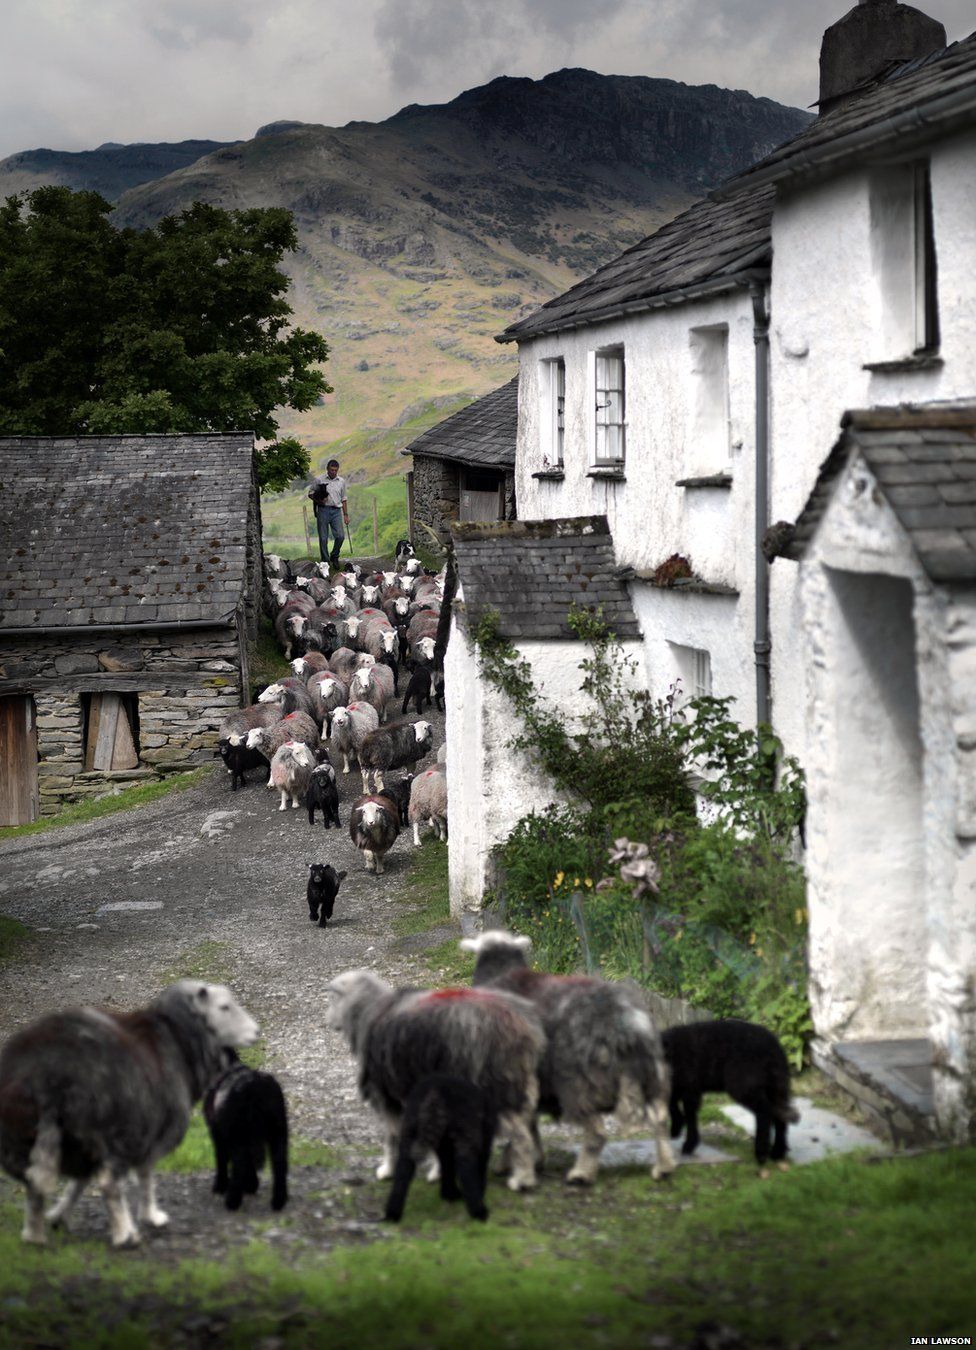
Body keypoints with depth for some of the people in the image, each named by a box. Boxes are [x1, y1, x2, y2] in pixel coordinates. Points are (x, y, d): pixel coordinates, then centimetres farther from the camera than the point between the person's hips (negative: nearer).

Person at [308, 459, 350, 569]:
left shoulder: (341, 481, 11)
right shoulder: (319, 480, 1)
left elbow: (343, 499, 17)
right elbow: (311, 494, 6)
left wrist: (346, 515, 14)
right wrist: (318, 500, -14)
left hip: (336, 511, 2)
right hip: (323, 510, -2)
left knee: (340, 536, -8)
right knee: (323, 538, 0)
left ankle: (334, 557, 14)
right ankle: (325, 561, 9)